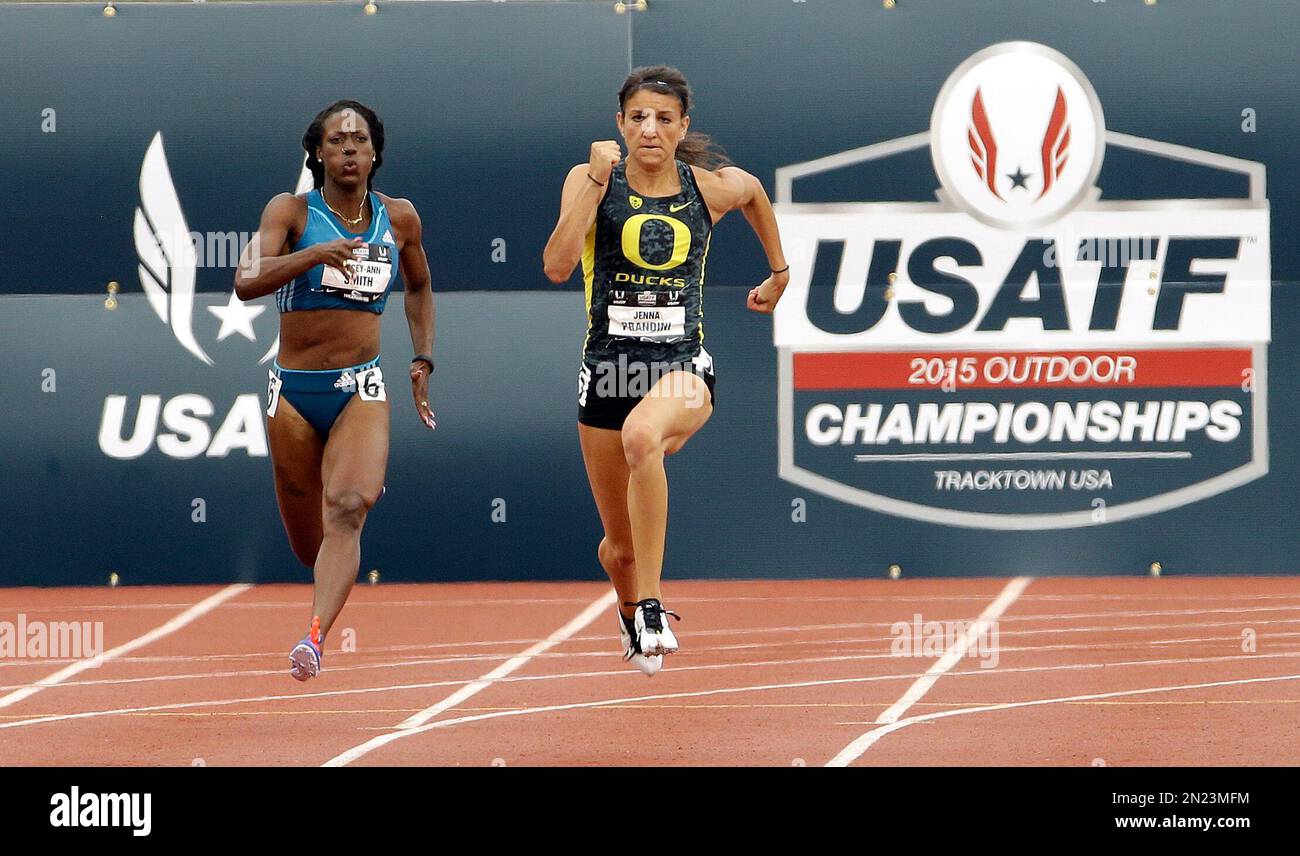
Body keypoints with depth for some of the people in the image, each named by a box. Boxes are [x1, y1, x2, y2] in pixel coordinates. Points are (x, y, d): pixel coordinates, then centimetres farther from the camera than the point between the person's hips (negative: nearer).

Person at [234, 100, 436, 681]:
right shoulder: (292, 212, -4)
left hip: (362, 391, 0)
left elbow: (419, 287, 26)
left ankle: (315, 636, -39)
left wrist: (423, 359, 16)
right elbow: (245, 283, -19)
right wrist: (315, 254, -32)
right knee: (309, 549, 11)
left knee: (347, 511, -26)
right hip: (294, 392, 0)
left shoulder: (398, 218, 6)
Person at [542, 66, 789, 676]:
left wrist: (779, 271, 30)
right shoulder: (590, 180, -4)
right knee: (620, 545, 10)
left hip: (683, 363, -2)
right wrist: (597, 181, -22)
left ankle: (653, 607, -35)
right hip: (609, 366, 2)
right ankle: (630, 616, 48)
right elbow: (556, 267, -19)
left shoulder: (712, 187, 1)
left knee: (642, 433, -39)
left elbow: (755, 192, 26)